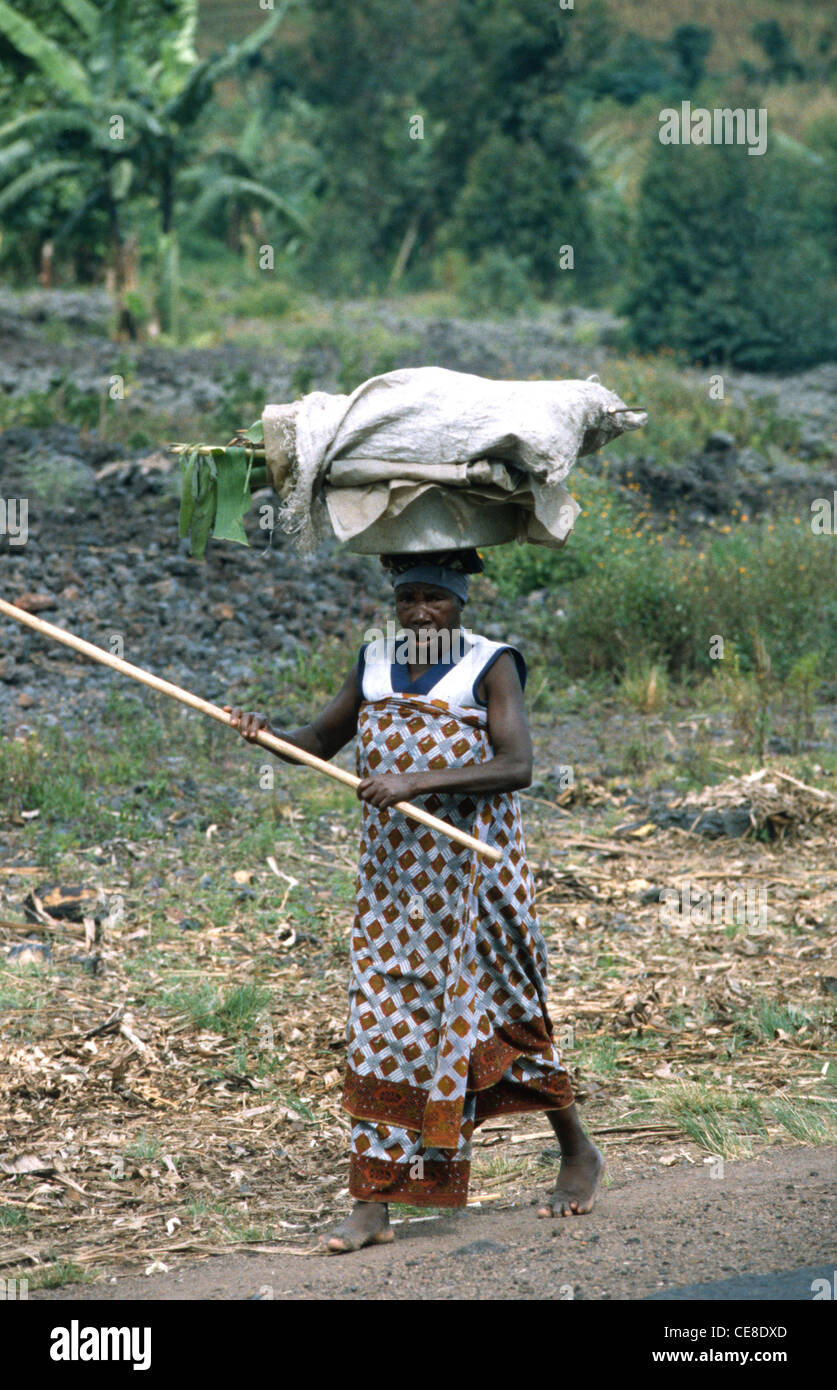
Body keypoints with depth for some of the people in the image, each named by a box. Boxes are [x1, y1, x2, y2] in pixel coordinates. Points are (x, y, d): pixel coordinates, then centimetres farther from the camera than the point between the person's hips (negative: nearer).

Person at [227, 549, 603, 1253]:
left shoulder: (491, 666, -9)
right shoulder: (376, 663, 8)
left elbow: (517, 766, -21)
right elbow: (318, 741, 16)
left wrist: (416, 781, -30)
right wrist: (265, 733, -6)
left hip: (470, 871, -4)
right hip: (393, 873, 4)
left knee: (501, 1015, 6)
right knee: (383, 1018, -3)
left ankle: (578, 1151, 30)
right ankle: (372, 1206, -4)